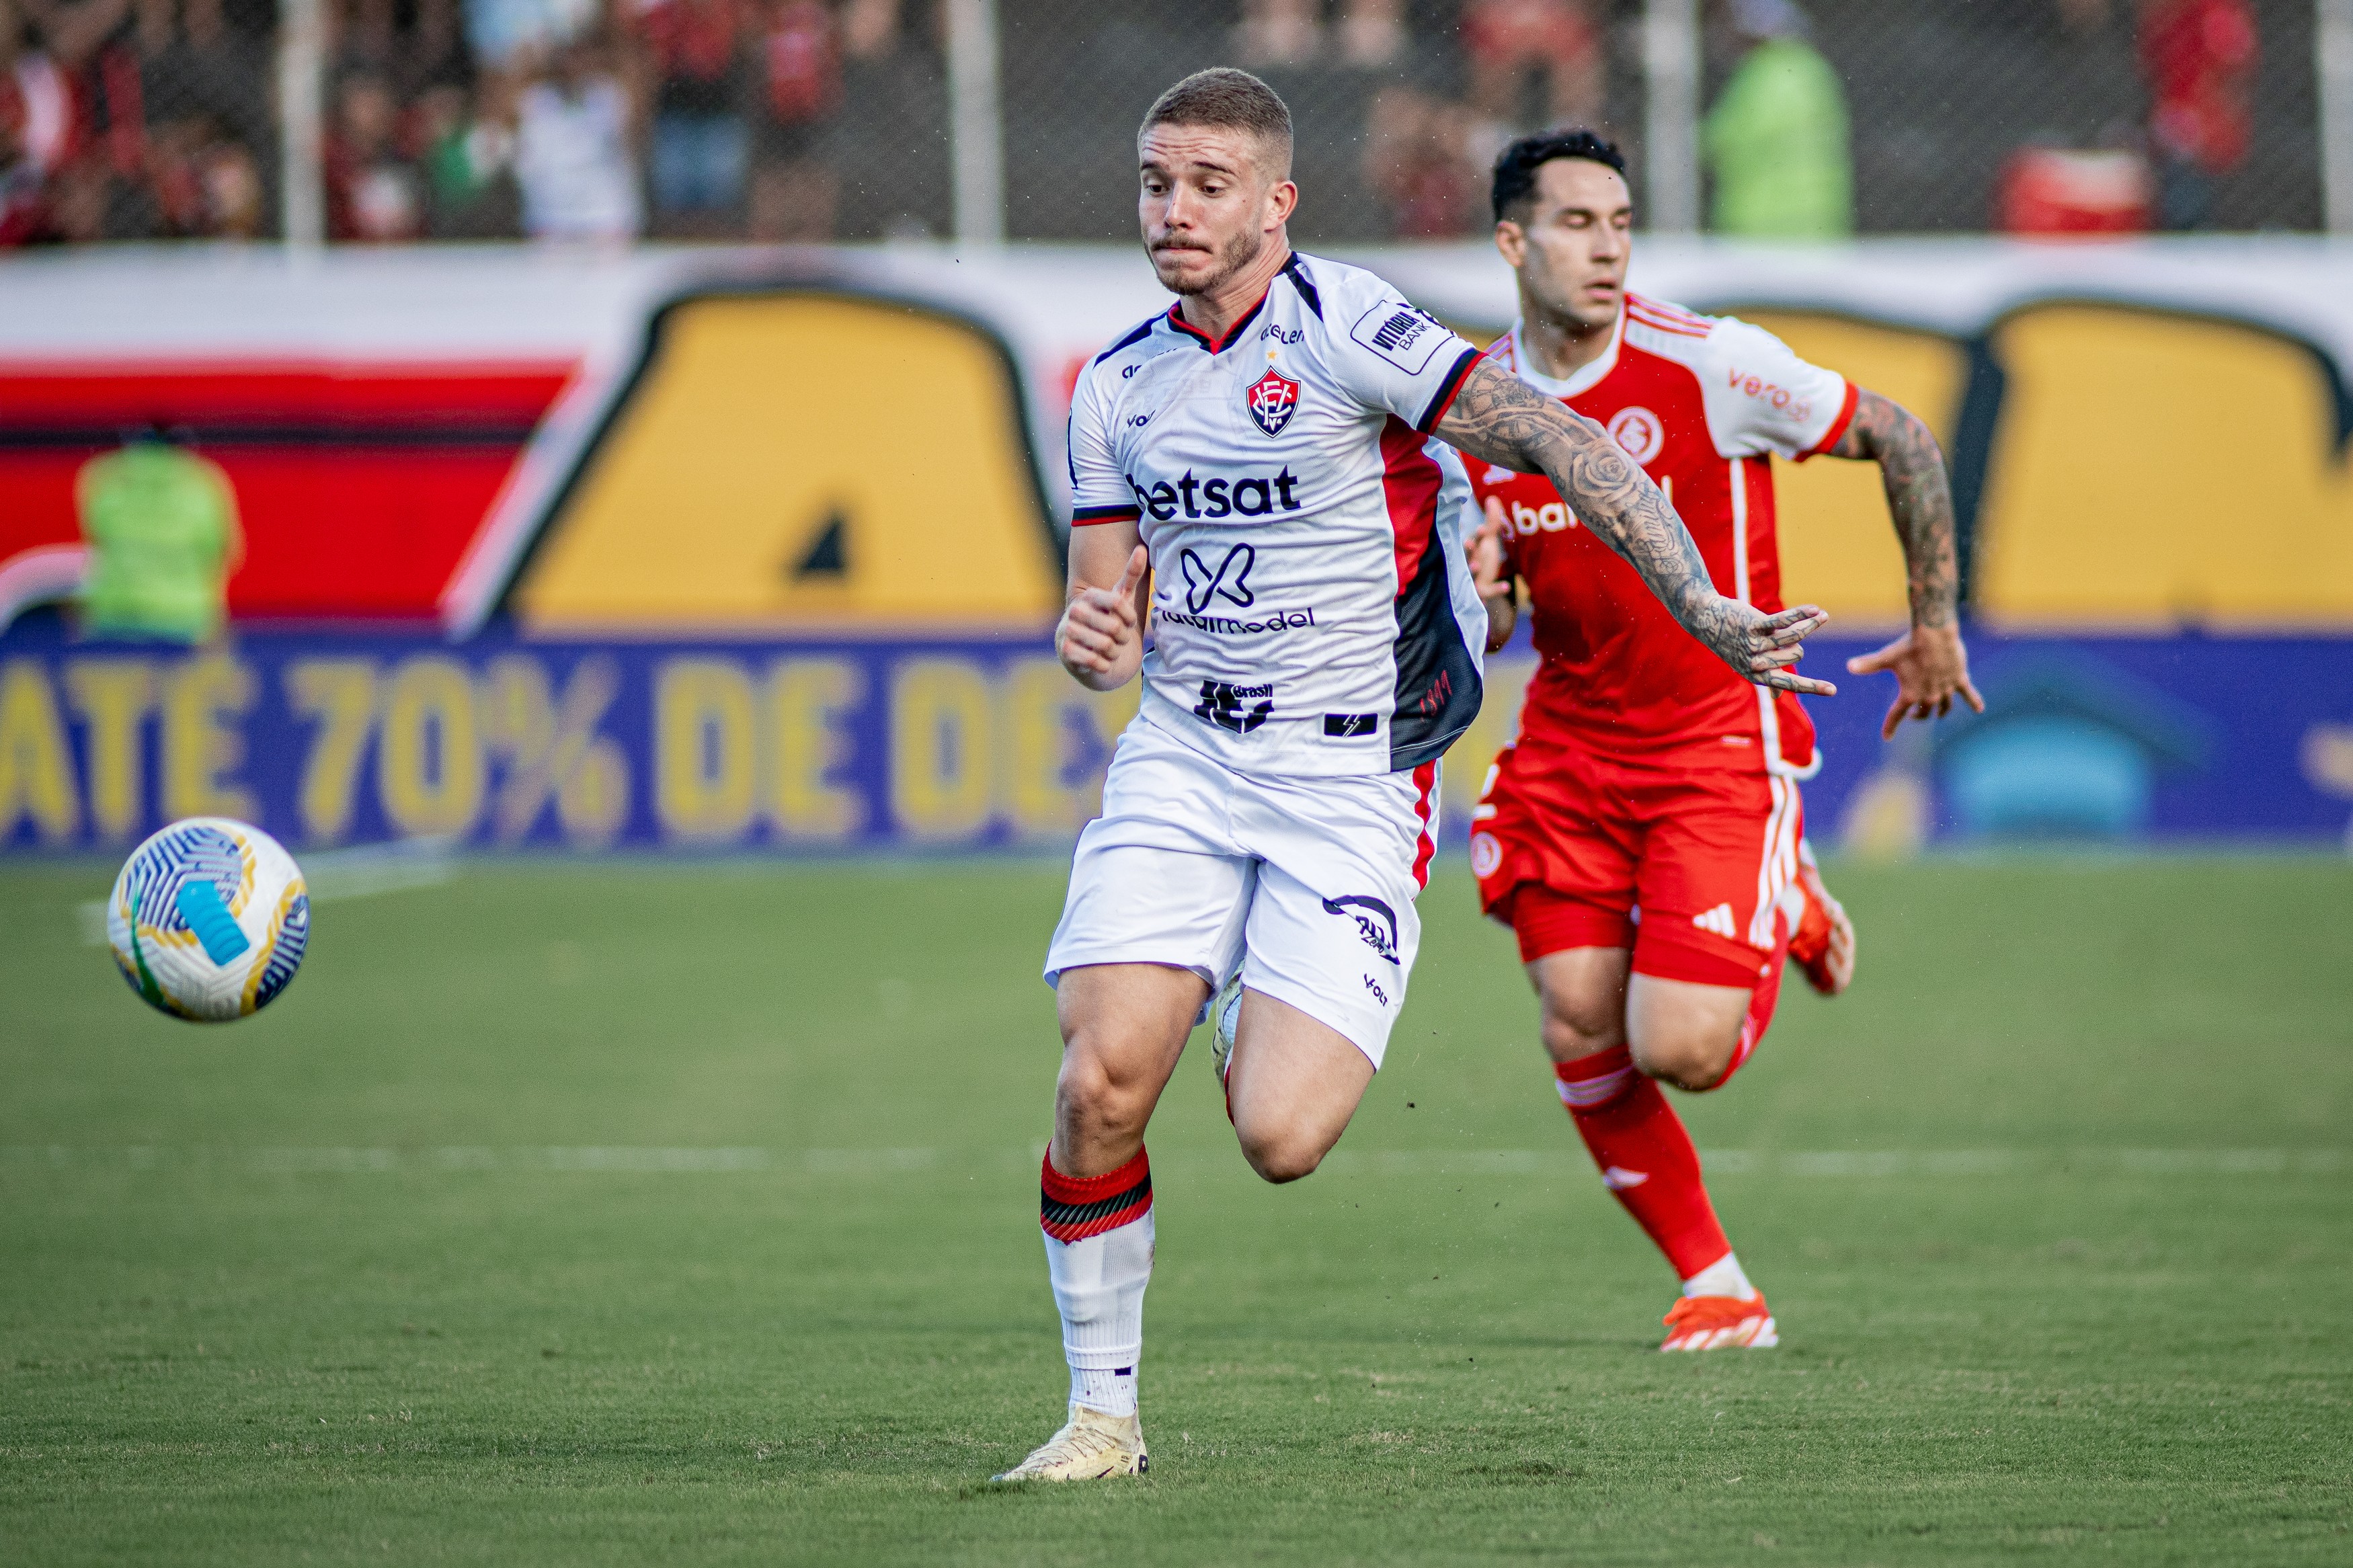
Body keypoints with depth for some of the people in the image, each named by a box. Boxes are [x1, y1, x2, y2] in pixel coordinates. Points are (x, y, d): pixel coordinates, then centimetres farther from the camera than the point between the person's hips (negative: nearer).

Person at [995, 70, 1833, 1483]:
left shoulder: (1341, 327, -11)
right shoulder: (1118, 388, 9)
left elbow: (1562, 444, -15)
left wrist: (1705, 613, -22)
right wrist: (1094, 637, -10)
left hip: (1350, 782, -4)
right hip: (1181, 758, 4)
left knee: (1276, 1139, -16)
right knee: (1102, 1082, -15)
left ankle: (1291, 1047, 22)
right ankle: (1103, 1410, 2)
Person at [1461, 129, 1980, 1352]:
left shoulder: (1706, 365, -16)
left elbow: (1900, 441, -5)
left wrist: (1934, 630, 1)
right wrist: (1477, 597, -13)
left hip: (1718, 738, -4)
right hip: (1570, 745, 4)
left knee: (1681, 1053, -13)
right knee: (1580, 1040, -4)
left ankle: (1789, 915, 21)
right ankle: (1715, 1287, 15)